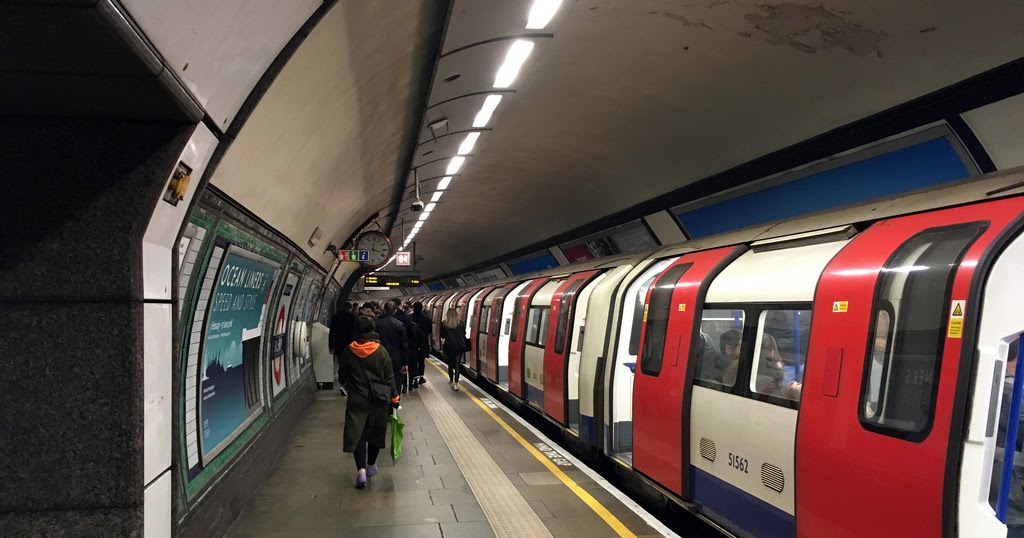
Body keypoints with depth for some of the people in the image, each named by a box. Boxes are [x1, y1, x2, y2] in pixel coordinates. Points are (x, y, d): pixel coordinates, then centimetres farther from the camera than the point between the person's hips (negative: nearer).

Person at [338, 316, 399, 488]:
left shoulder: (348, 351, -6)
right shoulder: (381, 351, -9)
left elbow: (342, 376, 5)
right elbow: (389, 377, -6)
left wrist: (347, 384, 28)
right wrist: (394, 397, 4)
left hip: (356, 400, 0)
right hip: (378, 400, 0)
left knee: (357, 434, 2)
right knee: (376, 432, 17)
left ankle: (361, 469, -14)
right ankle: (371, 465, 30)